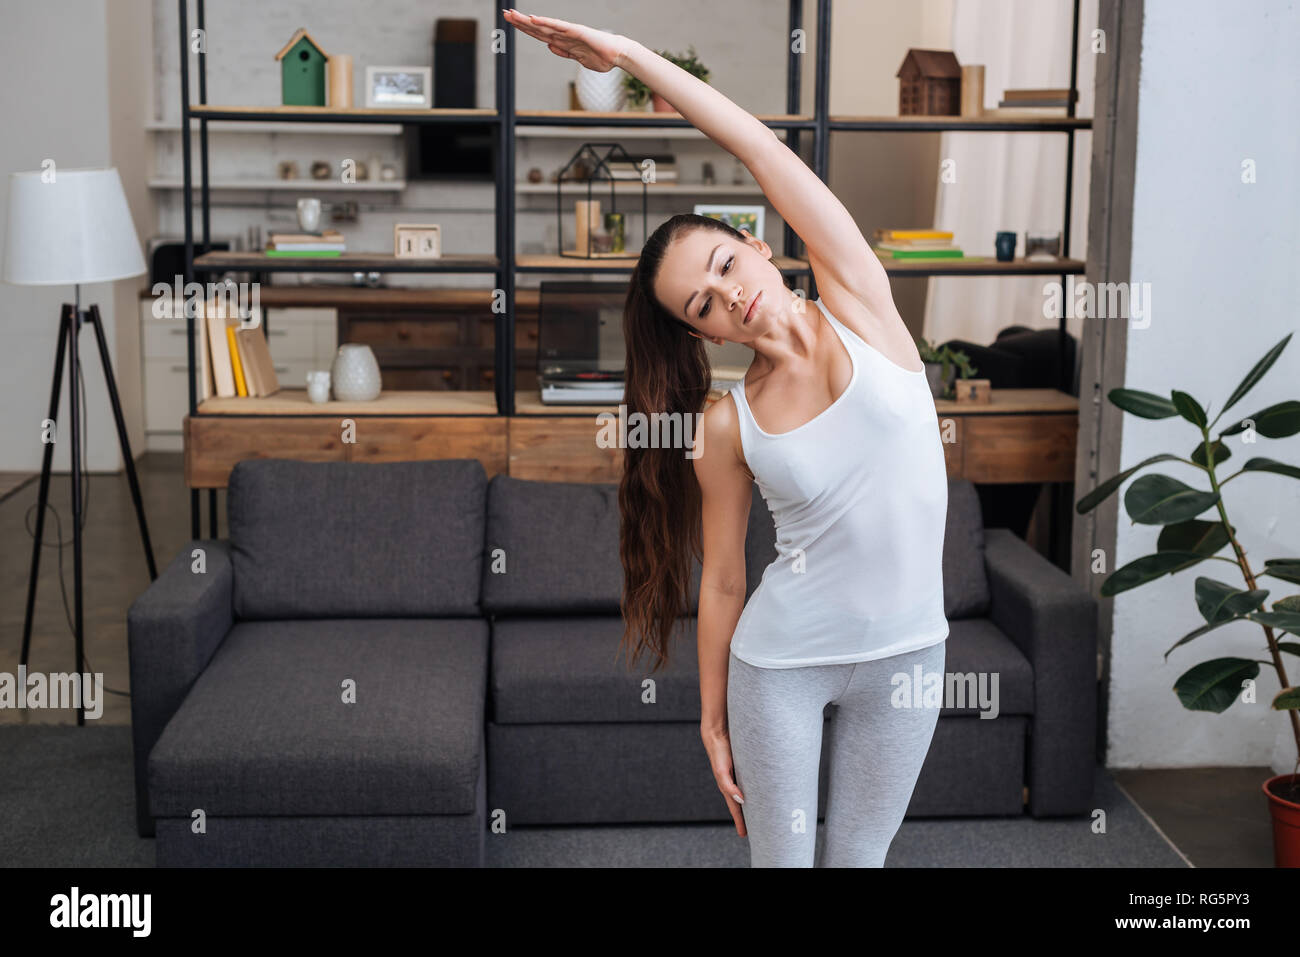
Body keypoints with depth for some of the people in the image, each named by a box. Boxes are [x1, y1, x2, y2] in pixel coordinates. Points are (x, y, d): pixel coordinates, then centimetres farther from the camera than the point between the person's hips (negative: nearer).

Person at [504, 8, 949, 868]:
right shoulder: (727, 427, -7)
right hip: (780, 659, -1)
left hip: (906, 653, 1)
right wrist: (713, 717, 3)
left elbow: (763, 150, -15)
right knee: (781, 857, 10)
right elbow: (721, 583, 0)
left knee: (860, 858, 17)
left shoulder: (859, 306, -7)